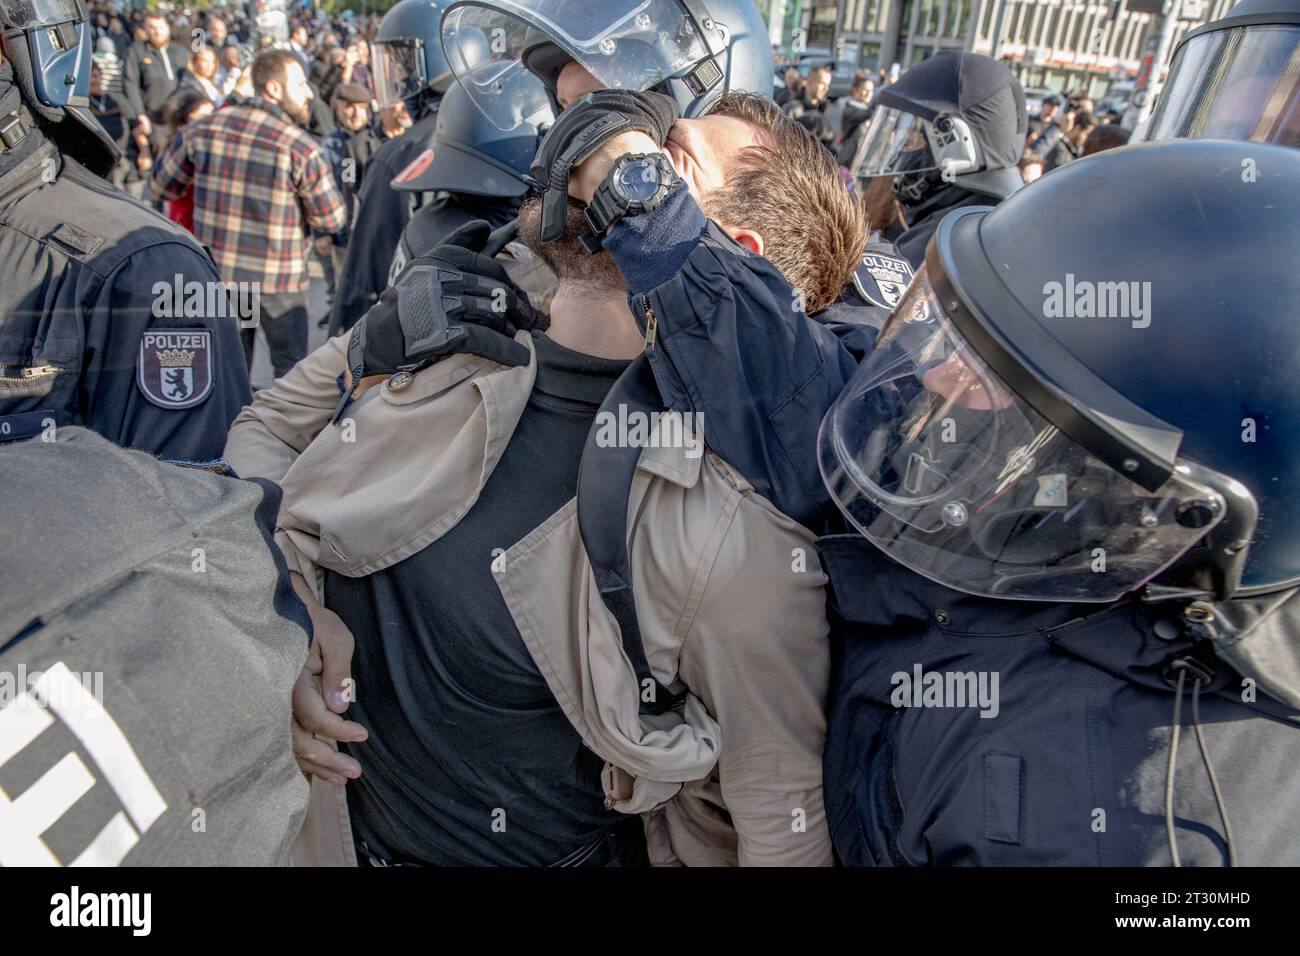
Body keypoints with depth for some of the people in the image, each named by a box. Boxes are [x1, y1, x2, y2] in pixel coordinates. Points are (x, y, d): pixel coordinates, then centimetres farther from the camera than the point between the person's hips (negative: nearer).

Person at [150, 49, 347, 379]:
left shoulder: (204, 129, -1)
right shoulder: (303, 149, -15)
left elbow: (161, 185, 8)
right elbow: (332, 219, -9)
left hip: (218, 274, 4)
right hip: (279, 281, -4)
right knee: (291, 367, 13)